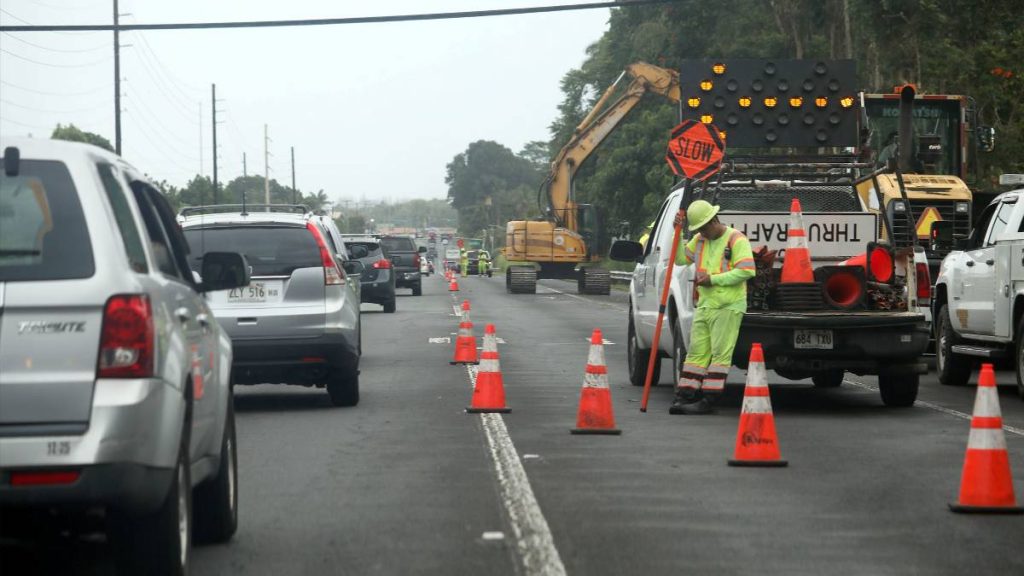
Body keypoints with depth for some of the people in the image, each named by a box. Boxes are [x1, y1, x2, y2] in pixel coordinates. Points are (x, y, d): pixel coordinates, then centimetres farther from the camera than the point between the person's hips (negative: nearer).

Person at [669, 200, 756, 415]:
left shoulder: (736, 239, -10)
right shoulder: (700, 240, 14)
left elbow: (746, 271, -17)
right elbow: (681, 259, 21)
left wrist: (714, 279, -16)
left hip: (728, 306, -8)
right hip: (704, 305, 8)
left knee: (720, 353, -7)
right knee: (696, 351, 4)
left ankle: (709, 400, -9)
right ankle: (684, 397, 3)